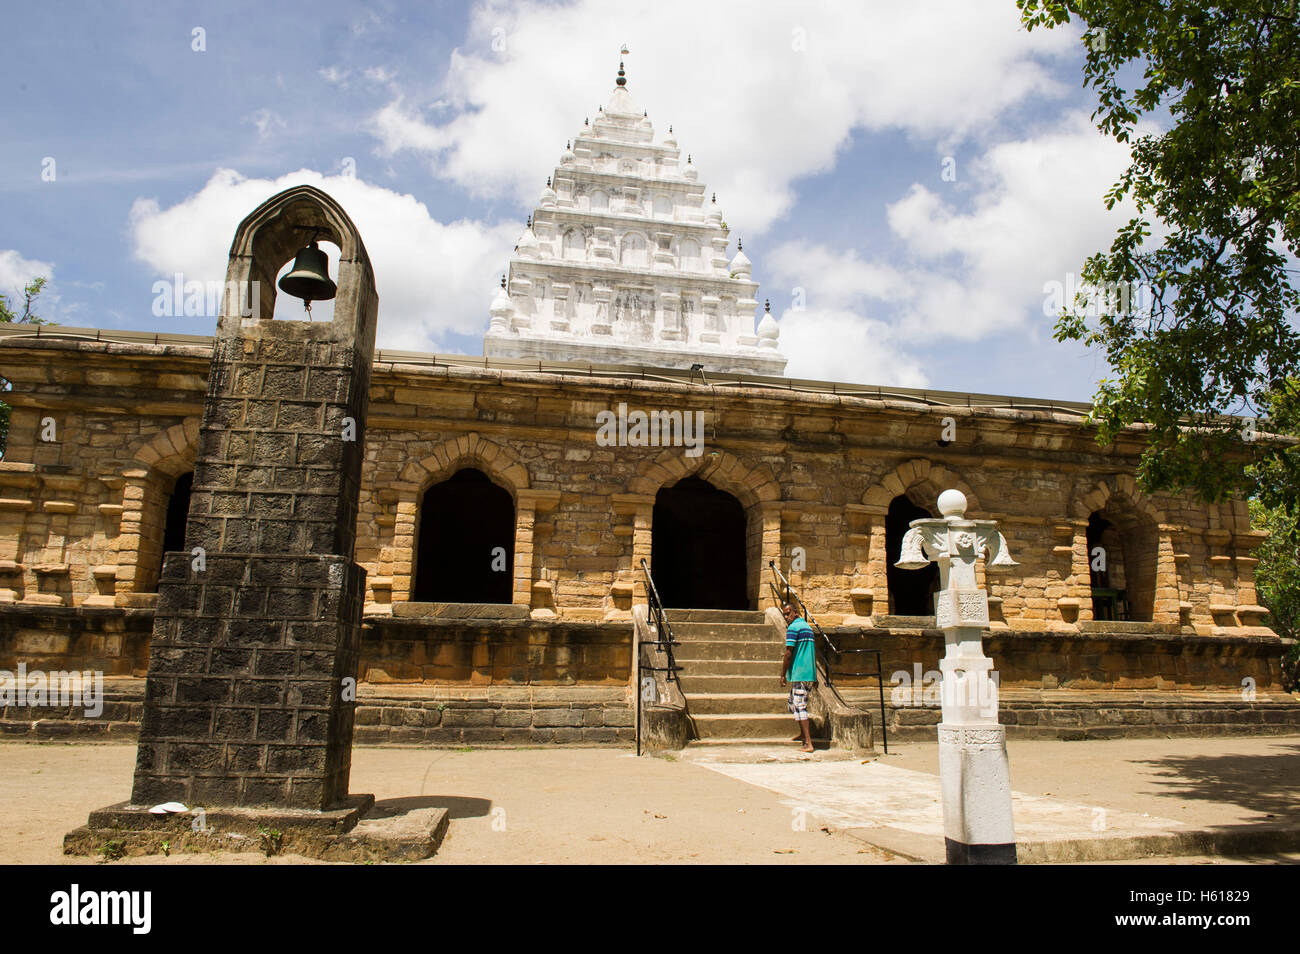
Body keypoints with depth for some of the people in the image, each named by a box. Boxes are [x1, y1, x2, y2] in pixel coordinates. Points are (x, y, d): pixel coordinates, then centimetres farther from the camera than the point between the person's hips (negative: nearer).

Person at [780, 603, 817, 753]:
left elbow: (789, 653, -16)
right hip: (810, 674, 9)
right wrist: (814, 676, 24)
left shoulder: (793, 628, -11)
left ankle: (808, 743, -12)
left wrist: (783, 674, -9)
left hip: (799, 674, -9)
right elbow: (814, 653, 21)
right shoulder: (807, 626, 17)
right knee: (792, 702, 23)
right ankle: (804, 733, 32)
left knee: (799, 707, -8)